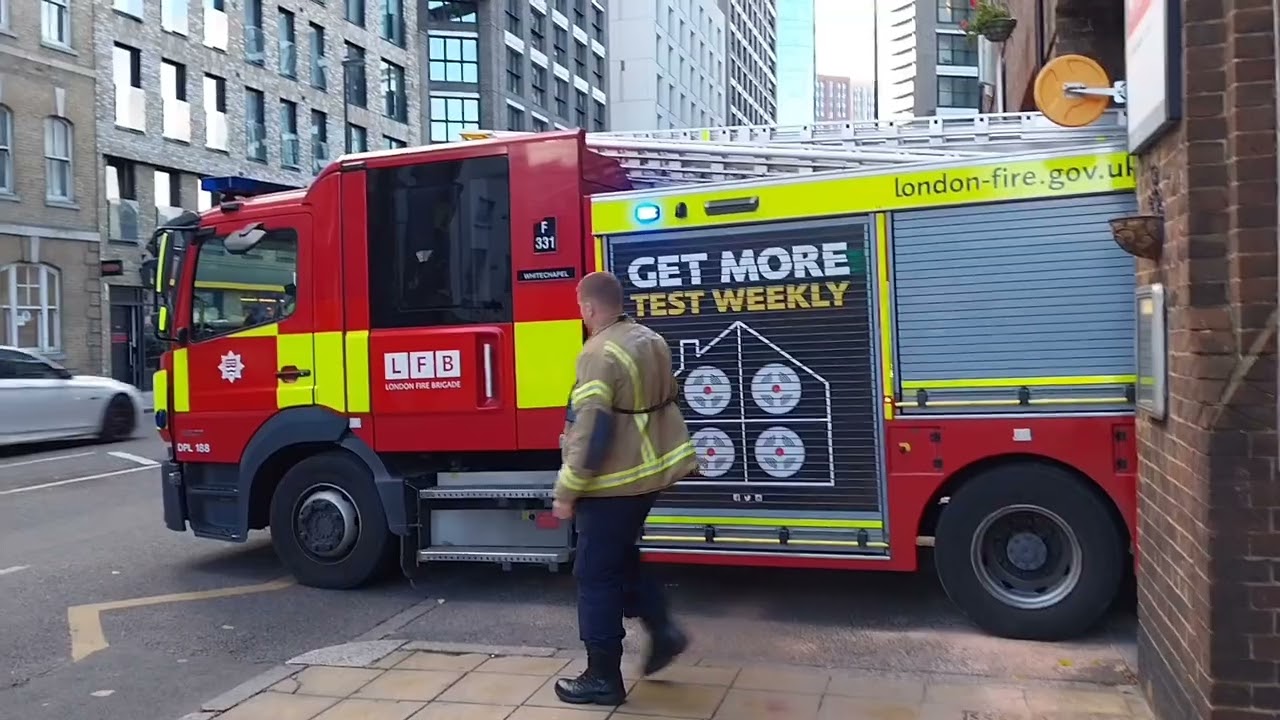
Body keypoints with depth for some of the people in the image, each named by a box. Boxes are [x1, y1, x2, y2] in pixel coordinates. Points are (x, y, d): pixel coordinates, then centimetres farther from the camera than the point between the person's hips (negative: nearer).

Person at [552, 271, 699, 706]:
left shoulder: (601, 353, -20)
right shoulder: (652, 341, 7)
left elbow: (590, 431, -24)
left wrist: (567, 492, -17)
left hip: (613, 483, -9)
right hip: (649, 473, 9)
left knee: (597, 576, 3)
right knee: (622, 559, 25)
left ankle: (603, 678, 11)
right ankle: (662, 629, 22)